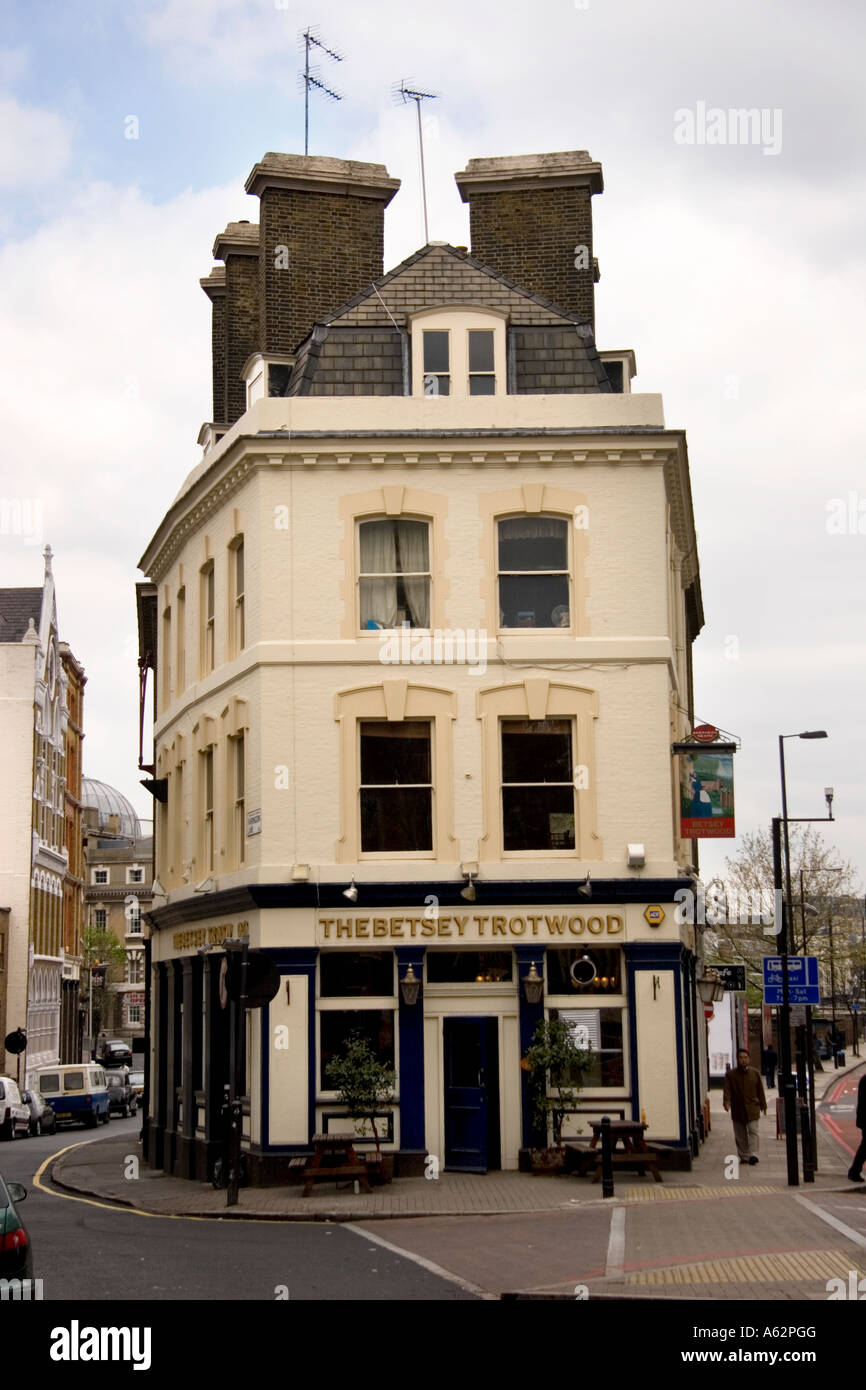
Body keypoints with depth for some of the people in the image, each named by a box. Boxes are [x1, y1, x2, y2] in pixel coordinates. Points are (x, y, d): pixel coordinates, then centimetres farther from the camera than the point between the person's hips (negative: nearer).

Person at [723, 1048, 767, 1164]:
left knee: (753, 1130, -11)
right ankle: (743, 1156, 13)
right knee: (740, 1135, 5)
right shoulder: (730, 1074, 1)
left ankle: (753, 1154, -17)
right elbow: (727, 1089, -7)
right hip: (737, 1109, 0)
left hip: (752, 1108, 0)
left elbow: (760, 1090, 10)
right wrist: (726, 1101, -23)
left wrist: (763, 1106, 10)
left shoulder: (755, 1073, 6)